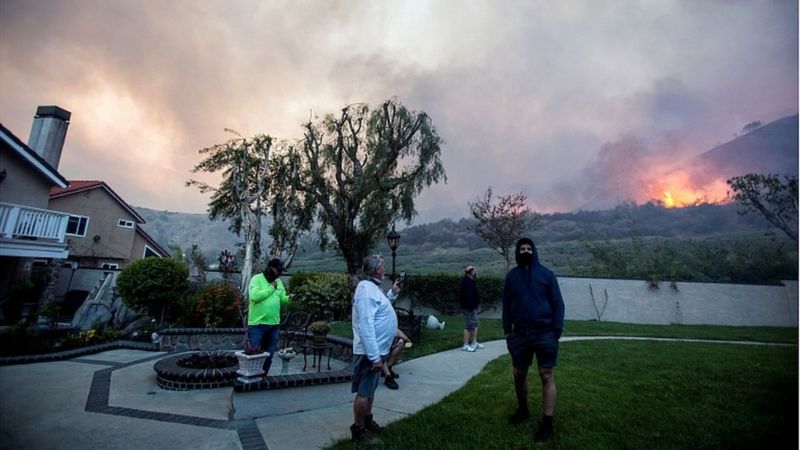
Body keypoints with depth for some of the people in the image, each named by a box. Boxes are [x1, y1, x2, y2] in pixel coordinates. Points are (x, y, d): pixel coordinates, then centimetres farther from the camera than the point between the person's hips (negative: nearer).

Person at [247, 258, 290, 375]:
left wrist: (289, 298, -11)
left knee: (268, 356, 16)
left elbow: (282, 299, 11)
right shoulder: (256, 279, -10)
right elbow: (254, 296, -26)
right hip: (257, 325, -6)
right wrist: (271, 288, -18)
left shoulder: (278, 282, 10)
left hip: (273, 325, 7)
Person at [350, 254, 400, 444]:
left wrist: (392, 293, 14)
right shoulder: (367, 289, -24)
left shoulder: (372, 287, 9)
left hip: (376, 350, 10)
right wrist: (375, 356, -29)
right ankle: (359, 430, 18)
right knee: (364, 392, 4)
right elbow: (366, 326, -29)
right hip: (371, 352, -10)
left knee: (370, 389, 23)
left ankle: (367, 420, 38)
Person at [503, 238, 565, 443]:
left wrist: (557, 331, -9)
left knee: (546, 376, 2)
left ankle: (547, 423, 13)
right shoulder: (512, 275, 5)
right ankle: (522, 410, 36)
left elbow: (558, 303, -1)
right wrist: (507, 329, 4)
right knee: (518, 374, 13)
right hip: (520, 333, 3)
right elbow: (506, 304, 9)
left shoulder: (546, 274, -1)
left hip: (544, 333, -3)